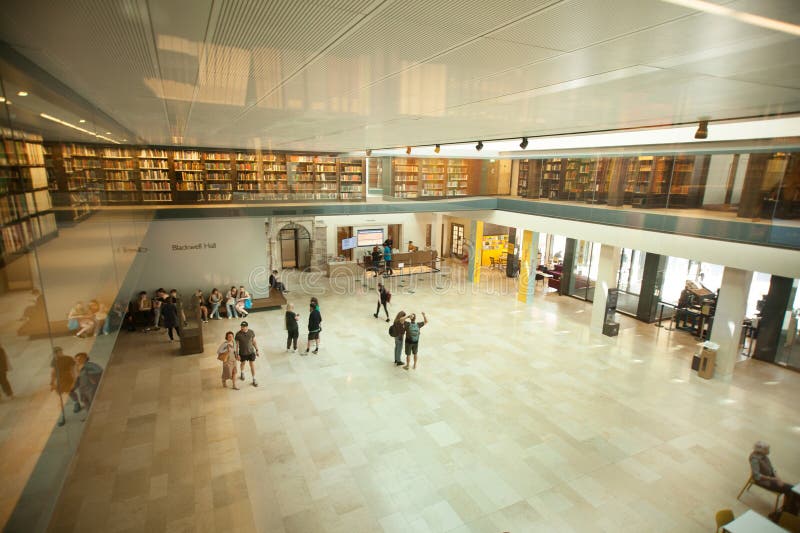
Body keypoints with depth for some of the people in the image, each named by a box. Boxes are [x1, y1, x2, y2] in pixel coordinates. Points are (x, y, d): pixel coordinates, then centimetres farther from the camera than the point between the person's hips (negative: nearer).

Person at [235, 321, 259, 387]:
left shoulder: (251, 332, -15)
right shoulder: (238, 334, -21)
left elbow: (254, 341, -3)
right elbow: (236, 345, -12)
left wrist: (257, 350, 1)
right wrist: (237, 354, -11)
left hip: (251, 352, 0)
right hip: (242, 353, 0)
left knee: (252, 366, 3)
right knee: (243, 363, 25)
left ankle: (254, 380, 17)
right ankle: (242, 373, 56)